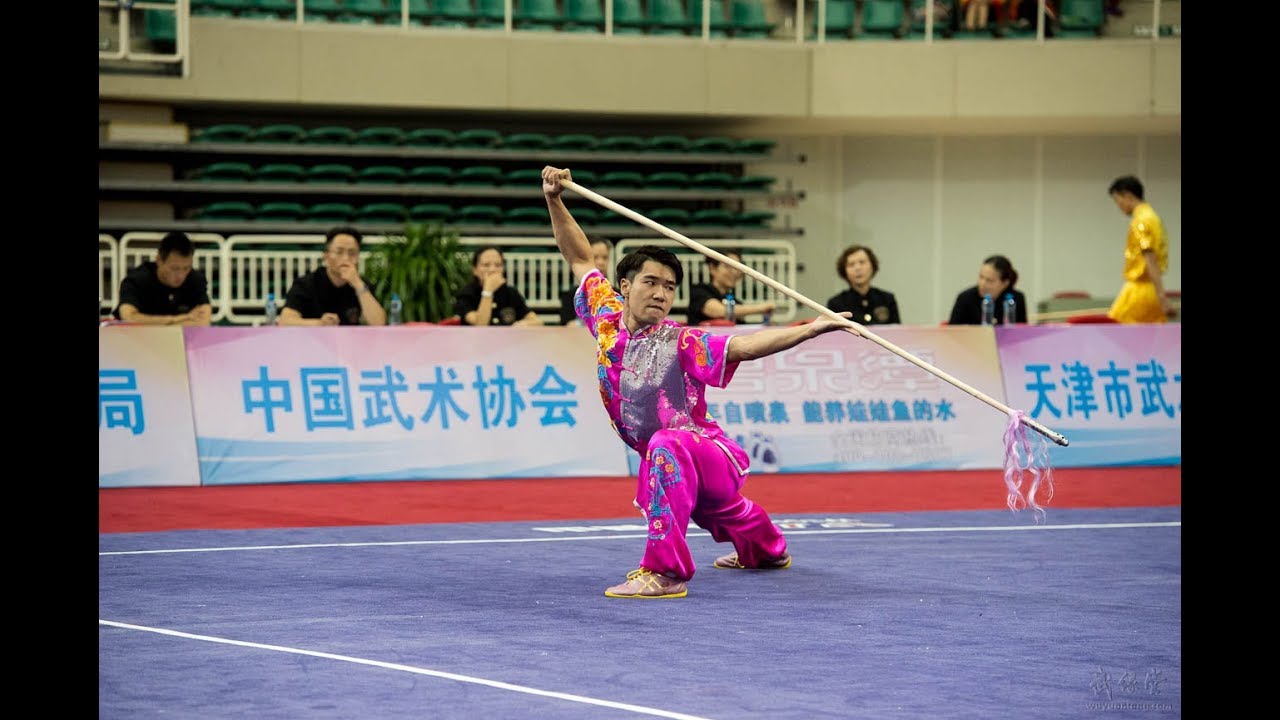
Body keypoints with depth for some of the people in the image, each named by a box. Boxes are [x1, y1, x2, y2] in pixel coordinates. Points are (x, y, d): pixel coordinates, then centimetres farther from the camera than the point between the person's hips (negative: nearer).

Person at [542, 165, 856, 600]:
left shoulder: (680, 344, -18)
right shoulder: (608, 319, -3)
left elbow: (745, 345, -29)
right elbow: (580, 259, 5)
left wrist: (812, 329, -40)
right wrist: (555, 201, -5)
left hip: (715, 458, -8)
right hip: (682, 468, 8)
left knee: (667, 446, -40)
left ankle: (665, 571, -40)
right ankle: (766, 549, 71)